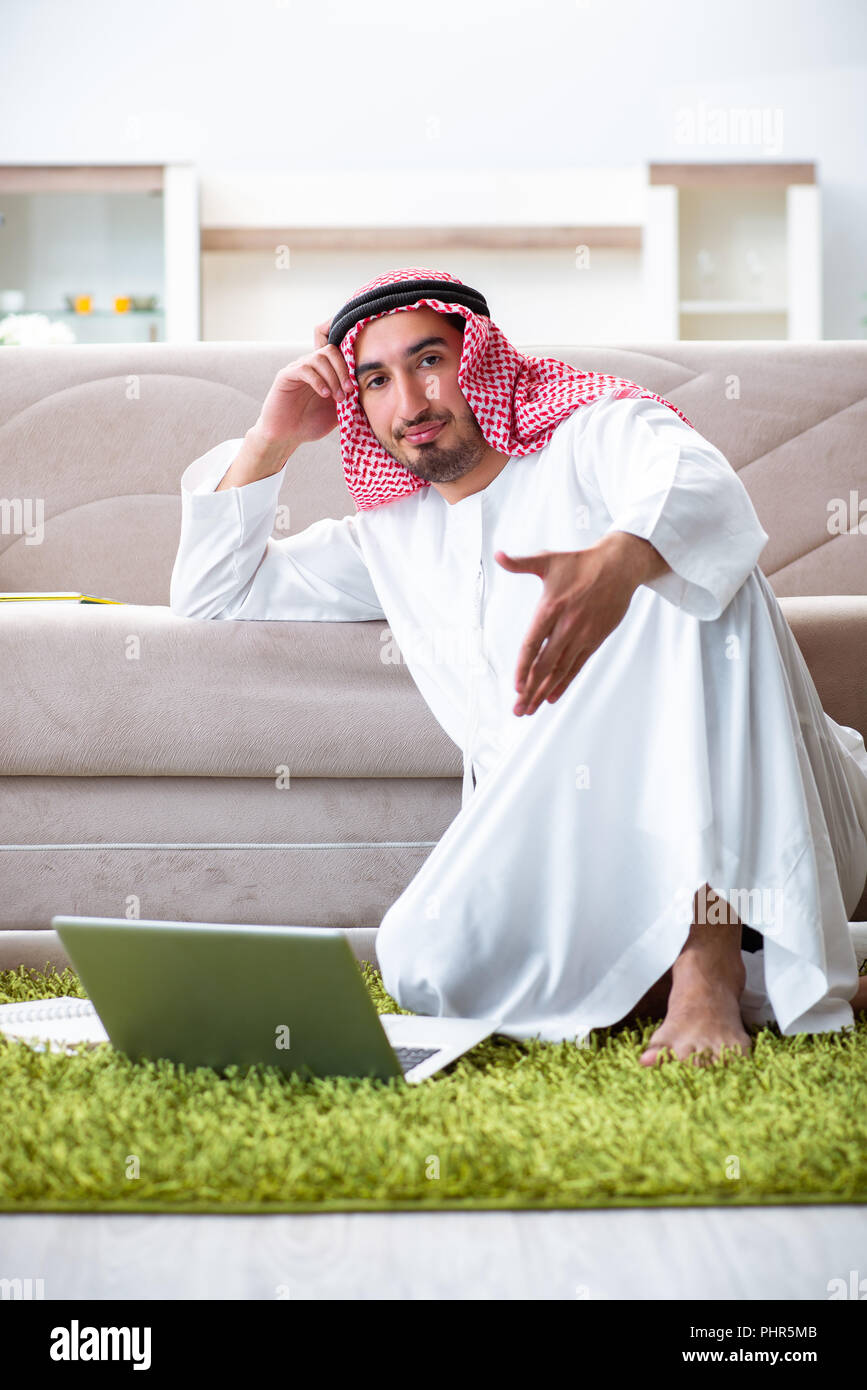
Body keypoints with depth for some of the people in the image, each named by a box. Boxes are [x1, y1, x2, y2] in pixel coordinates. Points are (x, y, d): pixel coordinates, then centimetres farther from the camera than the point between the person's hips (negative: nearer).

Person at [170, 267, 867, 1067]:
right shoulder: (391, 537, 22)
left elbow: (705, 488, -22)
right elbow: (210, 595, 28)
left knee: (698, 577, -32)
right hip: (585, 848, 4)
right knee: (425, 966, -27)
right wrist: (272, 440, 15)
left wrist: (619, 561, -47)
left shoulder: (598, 436, 3)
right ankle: (761, 979, -18)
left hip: (755, 820, -3)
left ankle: (710, 958, -38)